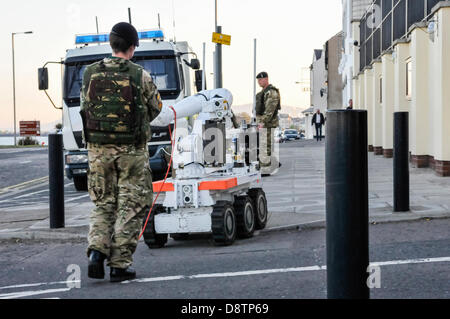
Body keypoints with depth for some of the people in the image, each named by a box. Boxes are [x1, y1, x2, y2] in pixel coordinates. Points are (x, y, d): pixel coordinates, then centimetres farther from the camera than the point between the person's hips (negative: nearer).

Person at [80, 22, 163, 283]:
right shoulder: (140, 76, -7)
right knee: (130, 207, 5)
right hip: (132, 150, -3)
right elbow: (155, 109, 4)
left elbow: (86, 107, 10)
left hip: (98, 149, 3)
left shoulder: (91, 74, 1)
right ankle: (120, 264, 4)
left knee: (103, 205, 15)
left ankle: (97, 250, -5)